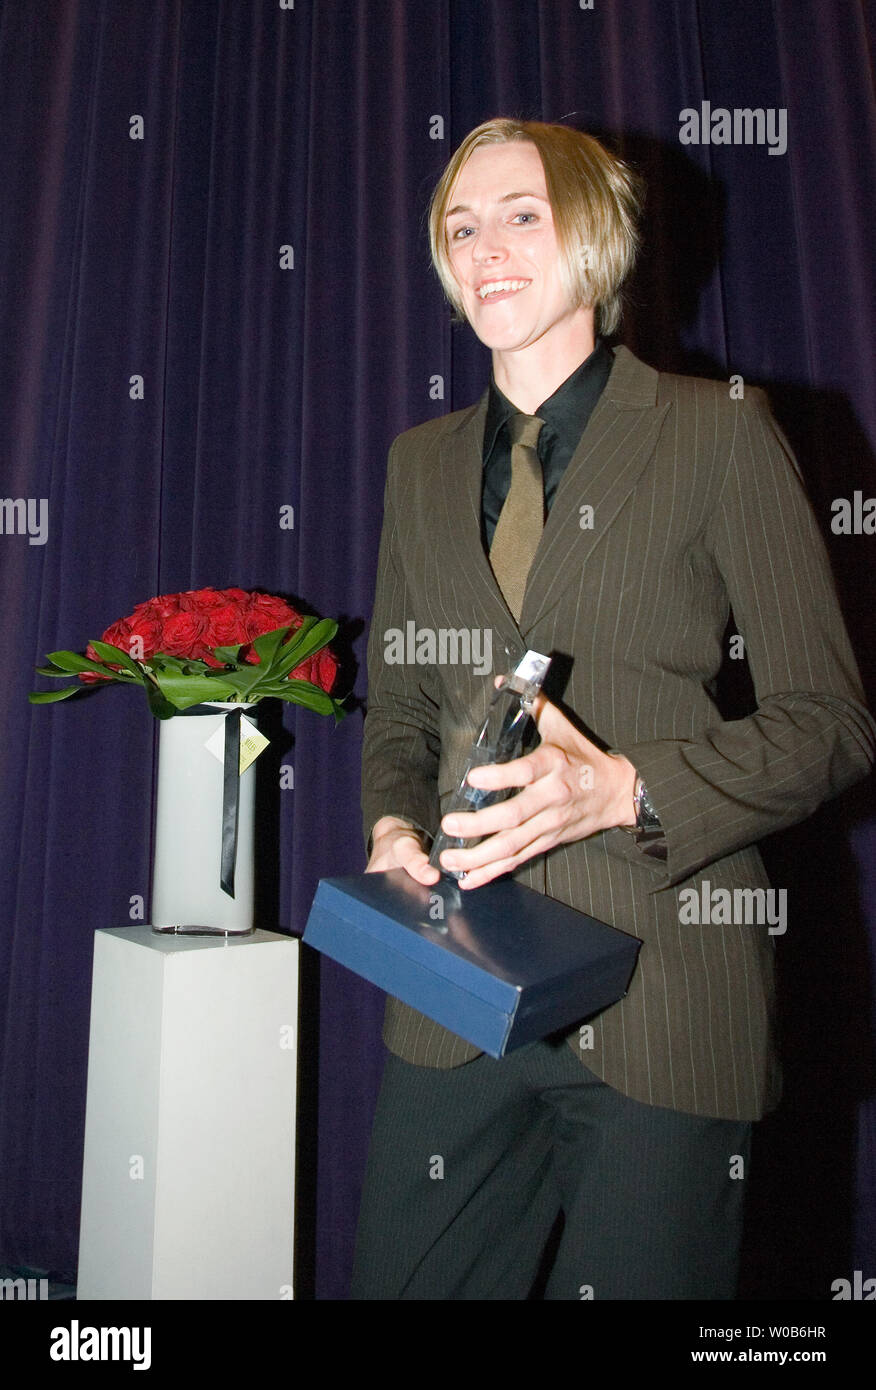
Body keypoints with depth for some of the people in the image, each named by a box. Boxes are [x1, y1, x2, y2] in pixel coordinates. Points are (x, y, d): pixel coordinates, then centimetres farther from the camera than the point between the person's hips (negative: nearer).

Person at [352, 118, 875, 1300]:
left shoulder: (718, 429, -2)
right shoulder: (422, 462, 13)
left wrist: (625, 790, -19)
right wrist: (392, 825, -4)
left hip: (659, 992, -3)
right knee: (405, 1279, 13)